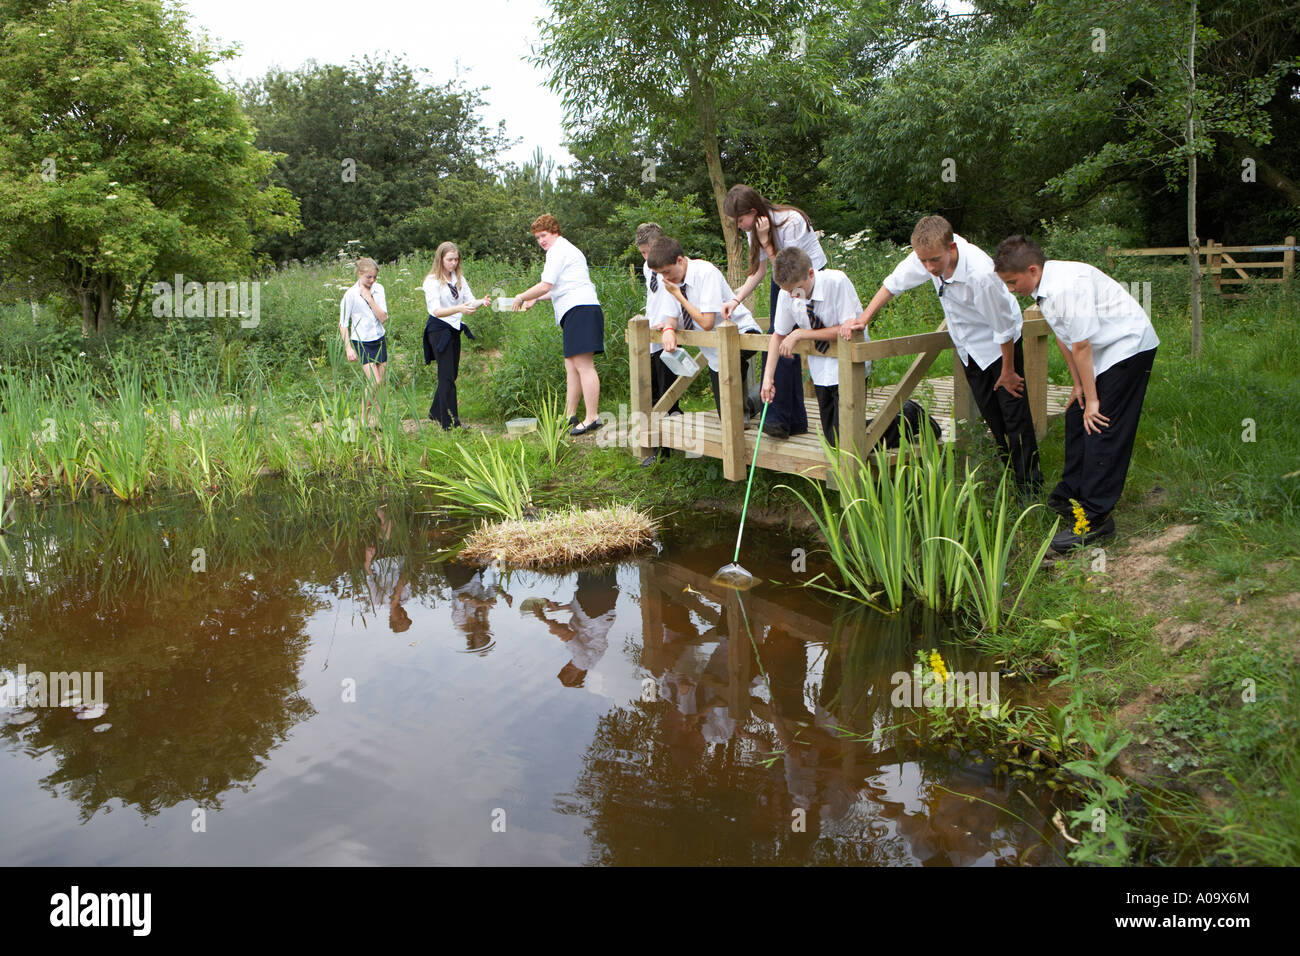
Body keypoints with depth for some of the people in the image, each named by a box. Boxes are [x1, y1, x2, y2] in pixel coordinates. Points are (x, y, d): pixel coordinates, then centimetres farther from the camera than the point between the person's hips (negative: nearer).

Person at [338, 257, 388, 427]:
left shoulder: (378, 289, 2)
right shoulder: (351, 295, -11)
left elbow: (384, 317, -6)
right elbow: (343, 324, -6)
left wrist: (370, 299, -15)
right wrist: (349, 348, -13)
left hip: (379, 340, 5)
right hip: (361, 343, -5)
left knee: (381, 382, 4)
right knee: (374, 382, -15)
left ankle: (378, 418, 15)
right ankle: (363, 419, -1)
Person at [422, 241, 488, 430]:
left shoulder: (459, 279, 11)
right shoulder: (432, 281, -10)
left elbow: (470, 301, 7)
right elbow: (437, 311, -21)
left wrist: (481, 302, -16)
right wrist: (459, 309, -38)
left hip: (455, 330, 7)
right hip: (439, 330, -7)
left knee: (451, 375, 11)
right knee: (447, 377, -11)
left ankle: (436, 413, 27)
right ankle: (450, 423, -10)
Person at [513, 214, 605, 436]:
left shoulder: (558, 251, -4)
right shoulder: (568, 249, 28)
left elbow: (546, 286, -10)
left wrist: (522, 297, 3)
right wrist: (535, 300, 33)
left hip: (580, 310, -11)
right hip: (578, 311, 11)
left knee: (583, 365, -14)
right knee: (571, 366, 10)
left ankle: (592, 418, -17)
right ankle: (570, 415, 13)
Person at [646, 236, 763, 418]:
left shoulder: (706, 272, -23)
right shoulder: (675, 280, -1)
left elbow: (706, 322, -27)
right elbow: (673, 317, 7)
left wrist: (678, 295, -21)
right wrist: (668, 329, -17)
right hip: (716, 354, 7)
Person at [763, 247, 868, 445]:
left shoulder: (837, 282, -24)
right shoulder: (786, 294, -10)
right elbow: (779, 334, 4)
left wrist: (800, 334, -21)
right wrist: (768, 376, -4)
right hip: (820, 369, 5)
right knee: (831, 439, 11)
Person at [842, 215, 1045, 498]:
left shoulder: (980, 275, -40)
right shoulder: (927, 255, -22)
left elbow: (1004, 327, -26)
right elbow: (892, 284, -3)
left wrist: (1008, 371, -14)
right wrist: (863, 319, -12)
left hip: (999, 345, -6)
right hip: (968, 345, 6)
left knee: (1014, 413, -4)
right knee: (988, 411, 12)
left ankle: (1030, 485, 7)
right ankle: (1010, 468, 26)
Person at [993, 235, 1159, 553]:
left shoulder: (1066, 287, -31)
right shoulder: (1043, 287, 0)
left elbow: (1081, 346, -25)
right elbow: (1063, 338, 9)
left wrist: (1092, 399, -17)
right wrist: (1078, 384, 11)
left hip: (1127, 347, -10)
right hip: (1103, 351, 10)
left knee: (1100, 427, -13)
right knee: (1076, 418, 15)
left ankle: (1096, 516, -11)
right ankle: (1070, 495, 29)